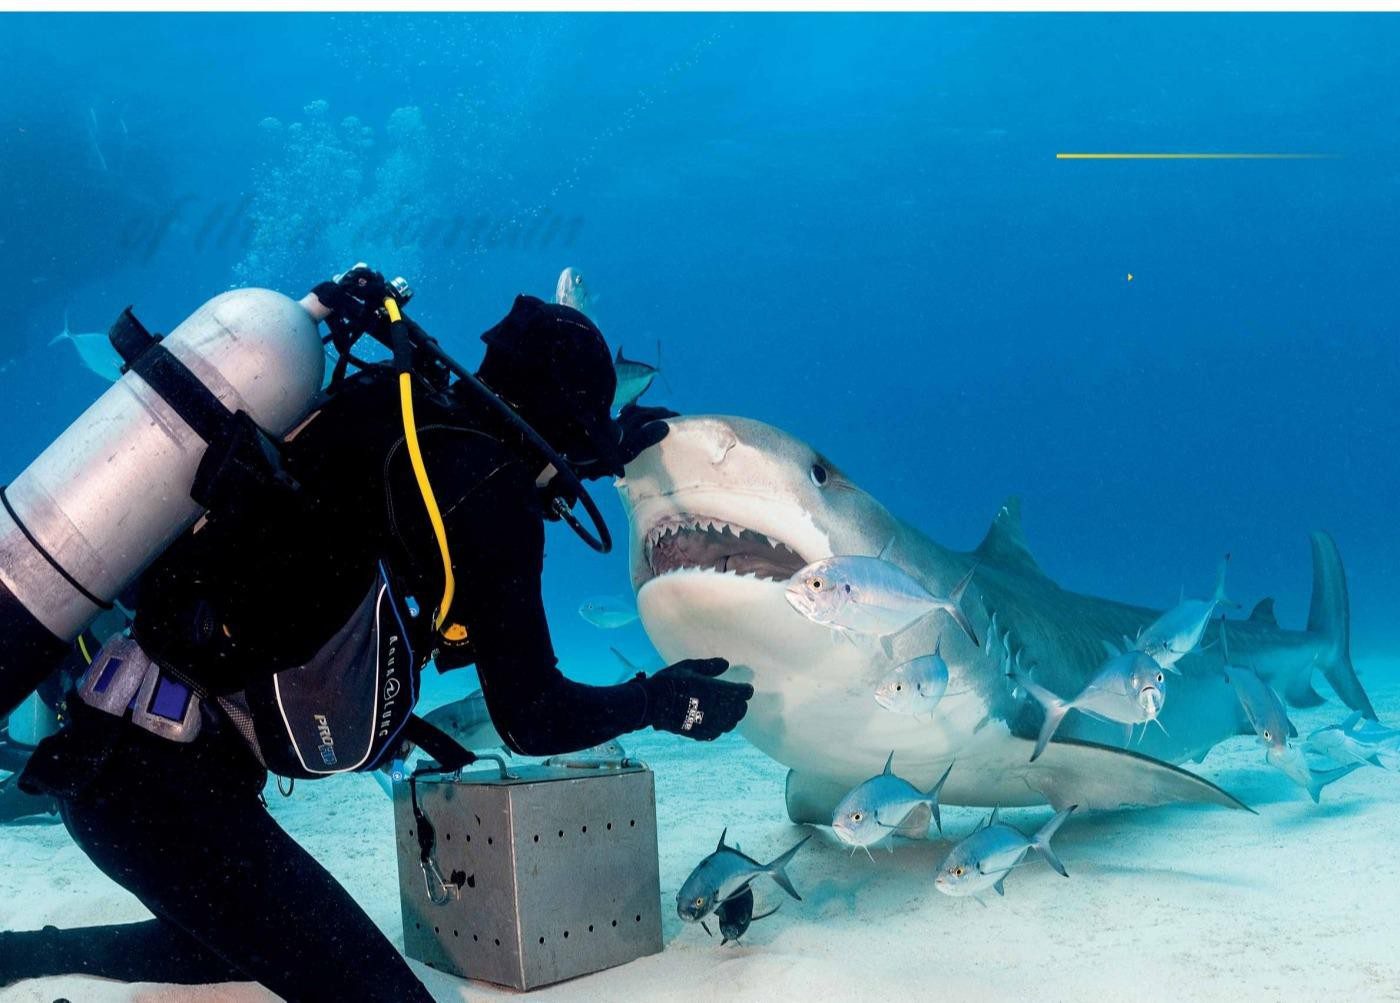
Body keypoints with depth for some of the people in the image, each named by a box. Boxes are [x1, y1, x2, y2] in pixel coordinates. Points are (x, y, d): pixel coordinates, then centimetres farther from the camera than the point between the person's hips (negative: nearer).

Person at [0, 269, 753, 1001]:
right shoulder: (489, 484, -14)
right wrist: (659, 700, 6)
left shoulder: (385, 403, 8)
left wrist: (601, 454, 25)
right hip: (170, 779, -10)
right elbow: (531, 718, -11)